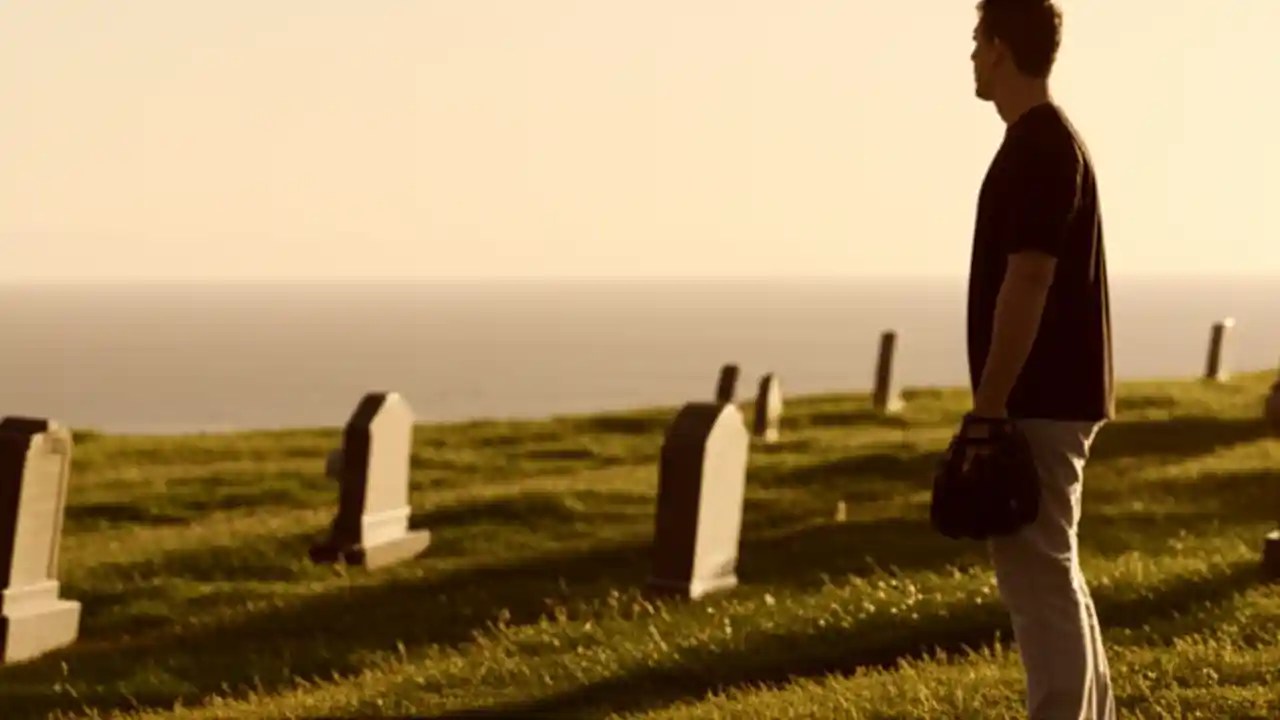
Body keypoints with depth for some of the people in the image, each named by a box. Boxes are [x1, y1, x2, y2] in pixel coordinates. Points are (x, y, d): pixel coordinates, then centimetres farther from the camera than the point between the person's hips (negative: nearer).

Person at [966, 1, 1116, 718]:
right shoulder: (1053, 139, 15)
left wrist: (988, 408, -21)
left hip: (1037, 402, -10)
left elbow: (1026, 285, -22)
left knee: (1039, 579, -7)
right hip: (1053, 396, 10)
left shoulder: (1037, 148, -17)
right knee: (1052, 575, 15)